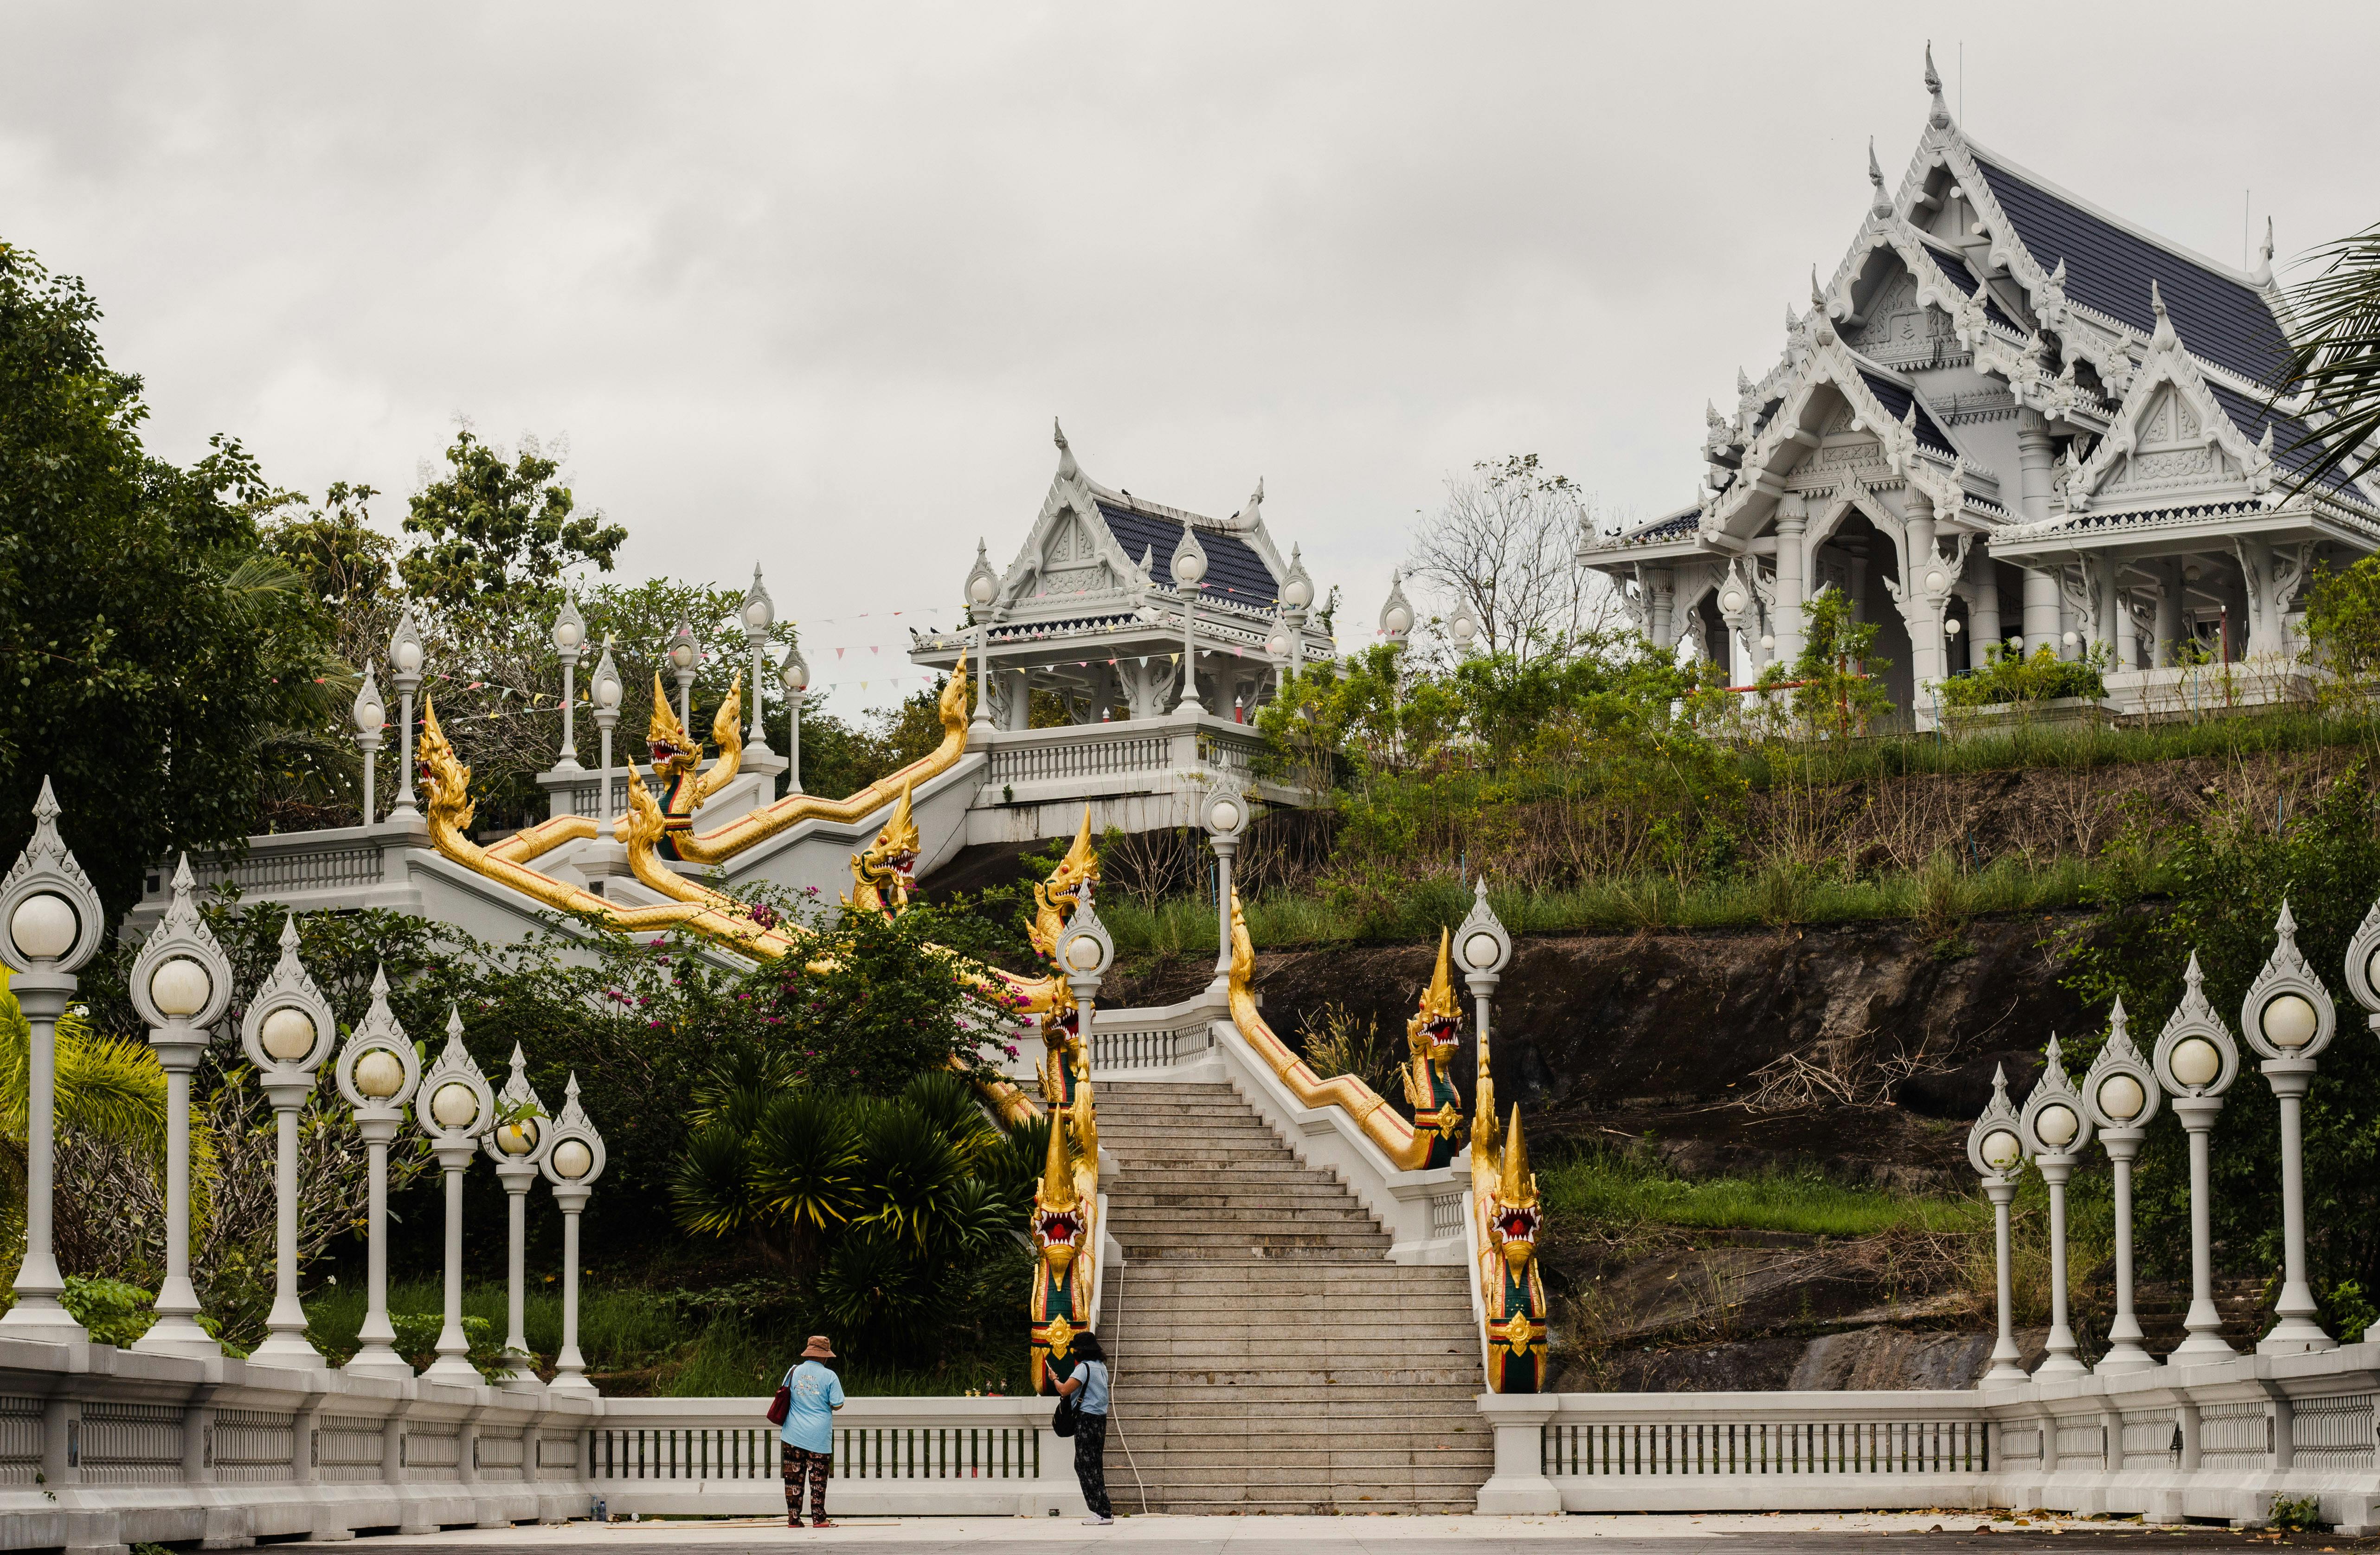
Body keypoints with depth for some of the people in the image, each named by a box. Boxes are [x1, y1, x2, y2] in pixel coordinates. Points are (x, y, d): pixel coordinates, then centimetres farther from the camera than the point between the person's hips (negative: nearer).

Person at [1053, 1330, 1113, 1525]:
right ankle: (1103, 1510, 13)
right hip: (1100, 1419, 9)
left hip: (1087, 1419, -9)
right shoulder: (1101, 1366, 14)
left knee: (1087, 1467, -6)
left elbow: (1065, 1390, -21)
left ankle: (1103, 1513, -8)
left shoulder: (1084, 1368, -14)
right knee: (1094, 1466, 14)